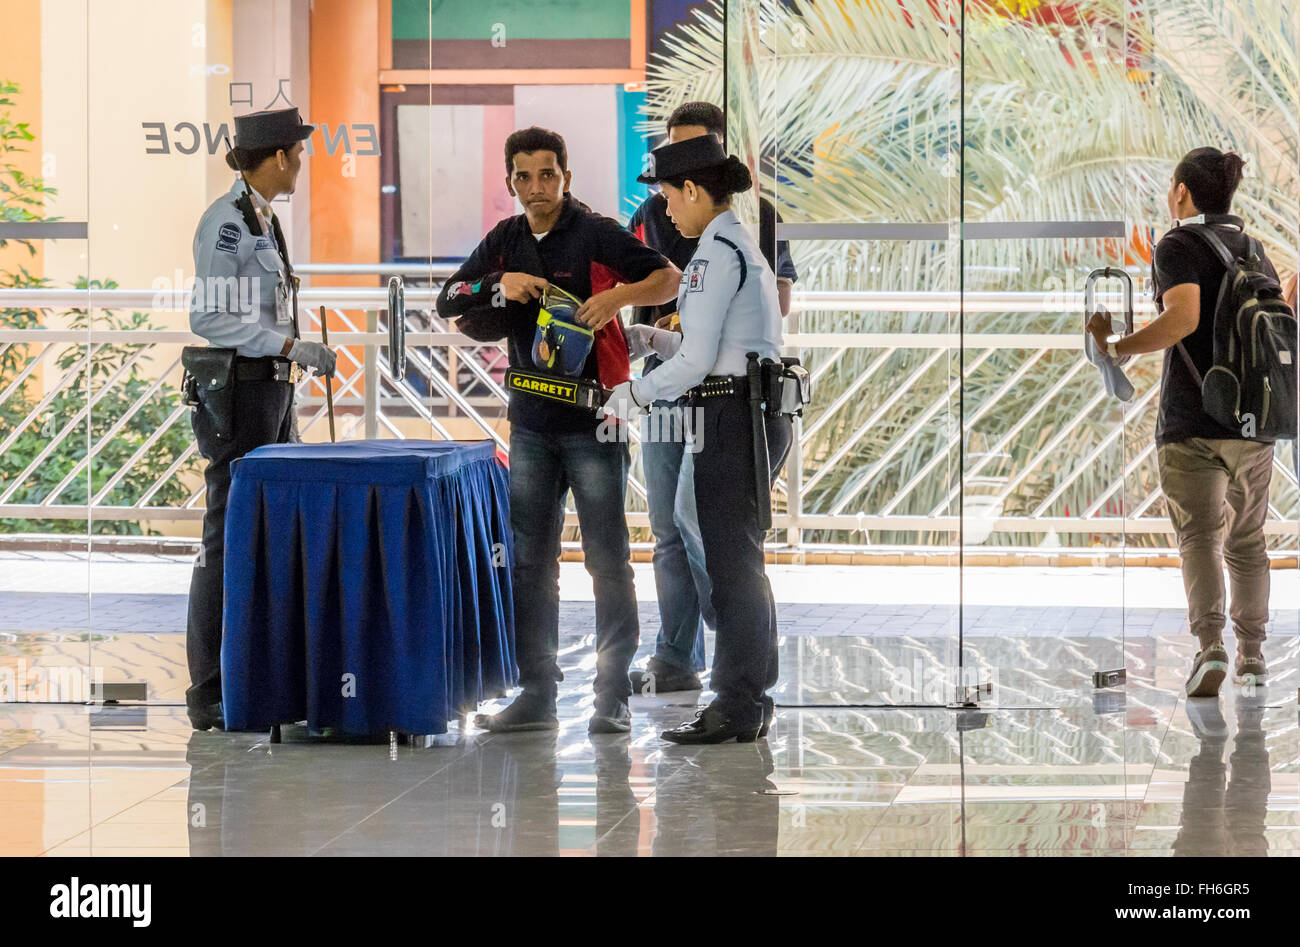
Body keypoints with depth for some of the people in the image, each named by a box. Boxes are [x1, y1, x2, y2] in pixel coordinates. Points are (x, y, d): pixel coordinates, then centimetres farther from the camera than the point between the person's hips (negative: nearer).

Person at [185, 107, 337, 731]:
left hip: (269, 391, 10)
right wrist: (291, 346, -22)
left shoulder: (260, 219, 15)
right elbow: (209, 318, -19)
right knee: (229, 543, -7)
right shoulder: (227, 221, -14)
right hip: (236, 393, -10)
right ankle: (209, 697, -4)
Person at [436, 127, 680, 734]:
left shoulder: (594, 234, -5)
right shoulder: (506, 240, 11)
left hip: (593, 418, -5)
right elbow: (448, 303, 10)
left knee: (608, 560, -3)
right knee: (530, 563, 7)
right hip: (531, 421, 6)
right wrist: (499, 284, -8)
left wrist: (619, 295, -27)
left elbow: (670, 278, -9)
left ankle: (612, 698, 1)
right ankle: (536, 694, 13)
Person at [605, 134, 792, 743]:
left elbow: (697, 361, -17)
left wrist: (633, 396, -4)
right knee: (741, 562, 15)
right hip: (761, 413, 10)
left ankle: (737, 709, 2)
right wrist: (651, 338, 21)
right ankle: (751, 698, 22)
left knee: (730, 565, -4)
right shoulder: (742, 246, 16)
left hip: (730, 419, -10)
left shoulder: (716, 253, -14)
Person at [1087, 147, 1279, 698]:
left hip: (1191, 420, -5)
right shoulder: (1254, 250, 14)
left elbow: (1182, 318, -23)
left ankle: (1210, 645, -25)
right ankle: (1252, 653, 16)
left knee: (1198, 536, -9)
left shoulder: (1179, 246, -6)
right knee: (1247, 539, 14)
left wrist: (1116, 348, -14)